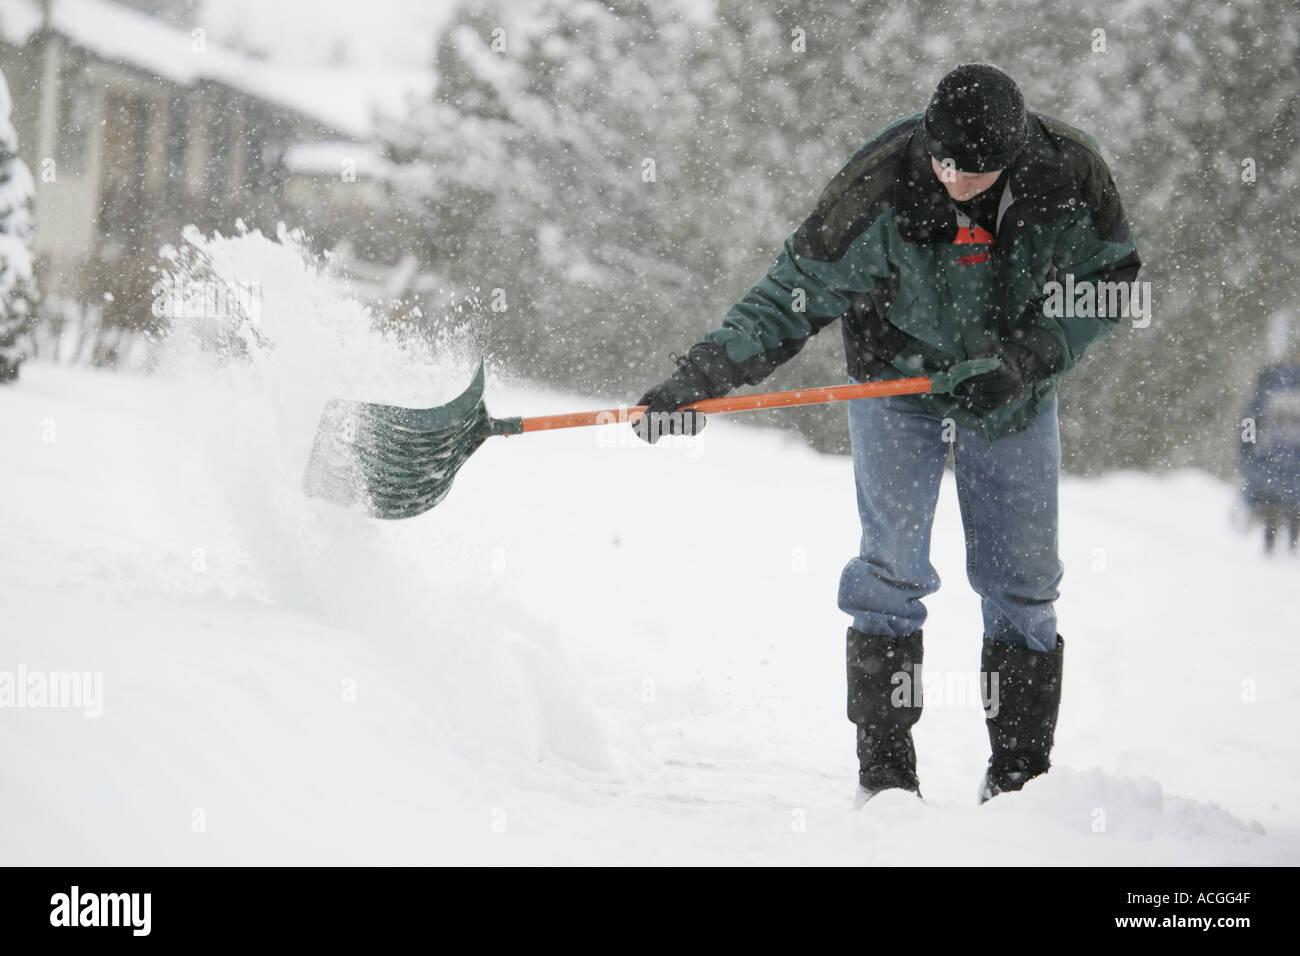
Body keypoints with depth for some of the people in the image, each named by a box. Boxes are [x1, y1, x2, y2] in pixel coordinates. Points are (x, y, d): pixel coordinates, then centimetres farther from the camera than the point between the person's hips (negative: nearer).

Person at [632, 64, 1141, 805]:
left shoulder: (1070, 176, -22)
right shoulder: (883, 185, -28)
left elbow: (1110, 280, -7)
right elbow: (798, 291, -20)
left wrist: (1029, 355, -22)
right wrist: (703, 374, -29)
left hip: (1015, 391, 2)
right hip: (898, 380, -2)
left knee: (1022, 580, 2)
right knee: (893, 565, -14)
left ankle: (1020, 773, 12)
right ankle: (885, 770, -6)